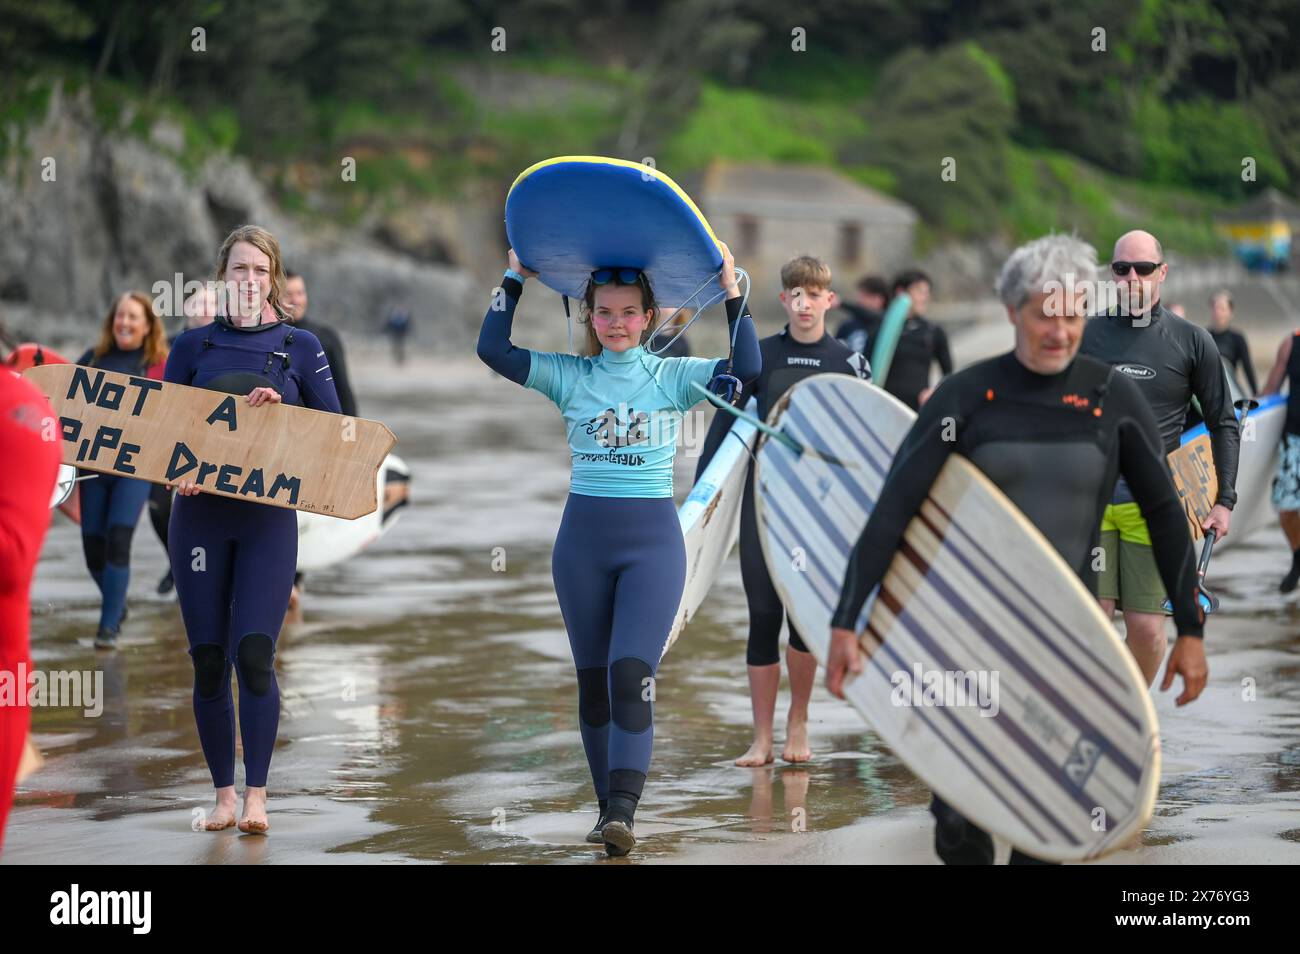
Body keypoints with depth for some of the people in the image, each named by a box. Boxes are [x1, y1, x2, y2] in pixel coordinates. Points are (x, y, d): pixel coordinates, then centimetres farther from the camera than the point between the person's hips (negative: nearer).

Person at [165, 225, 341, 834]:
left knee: (254, 653, -14)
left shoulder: (300, 346, 5)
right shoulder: (194, 344, 7)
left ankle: (256, 796, -8)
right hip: (199, 514, 2)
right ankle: (223, 793, 14)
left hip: (268, 517, -2)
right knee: (208, 662, 2)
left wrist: (282, 411, -11)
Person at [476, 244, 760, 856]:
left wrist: (732, 294, -13)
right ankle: (608, 806, 19)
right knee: (593, 680, 8)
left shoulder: (673, 377, 2)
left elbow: (747, 367, -11)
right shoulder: (568, 377, 5)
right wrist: (514, 279, -4)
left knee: (632, 675, -15)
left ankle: (621, 814, -22)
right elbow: (492, 349, -5)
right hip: (582, 538, 3)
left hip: (653, 540, -2)